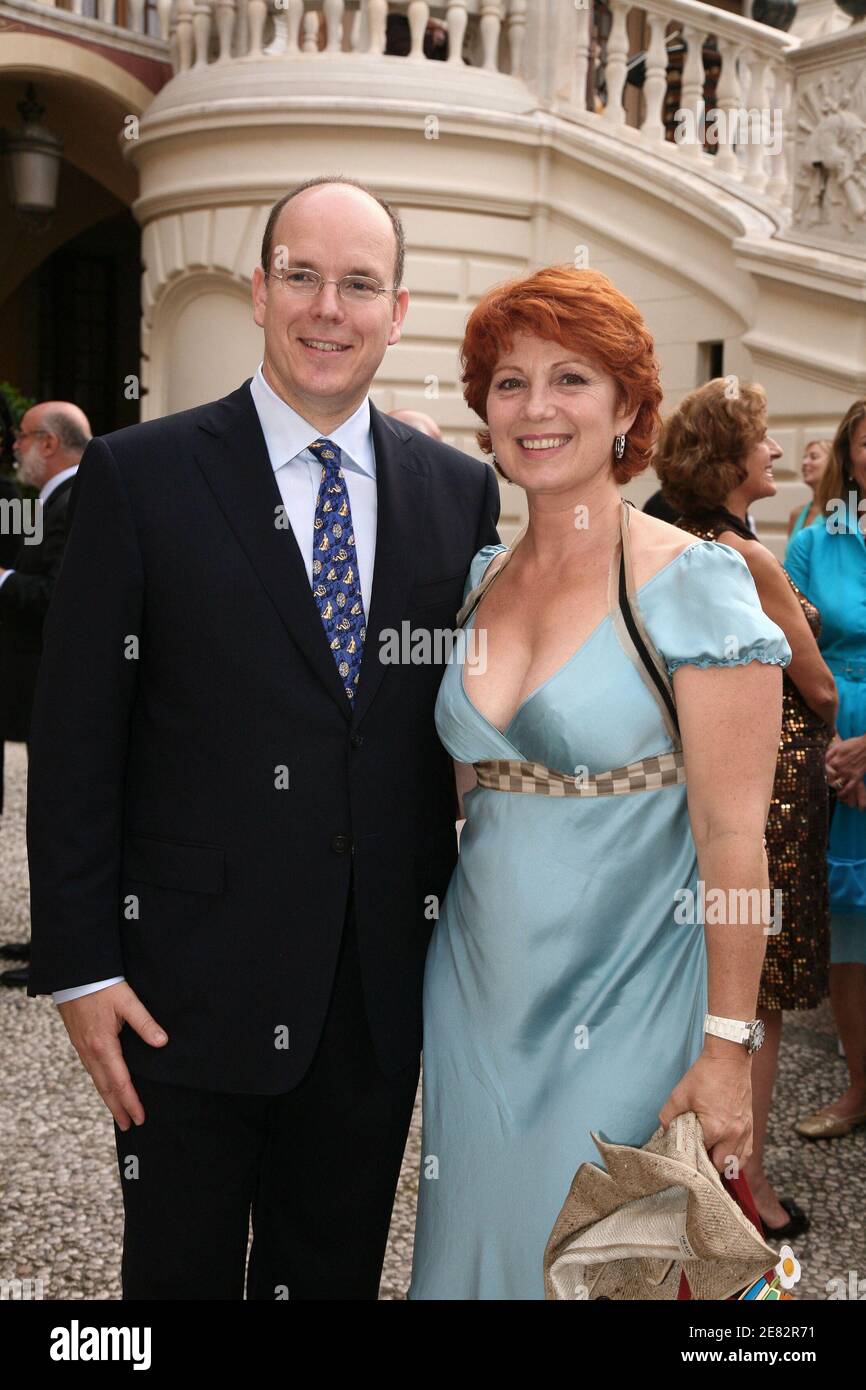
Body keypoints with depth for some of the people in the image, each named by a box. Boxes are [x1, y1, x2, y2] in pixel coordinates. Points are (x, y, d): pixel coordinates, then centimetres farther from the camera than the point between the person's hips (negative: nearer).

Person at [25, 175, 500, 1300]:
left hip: (385, 985, 3)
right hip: (194, 983, -3)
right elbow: (76, 743, -6)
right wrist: (80, 965, -9)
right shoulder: (140, 475, -6)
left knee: (339, 1269, 19)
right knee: (181, 1269, 14)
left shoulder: (461, 491, 4)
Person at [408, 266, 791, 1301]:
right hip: (476, 989, 5)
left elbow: (733, 837, -15)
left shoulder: (693, 581, -13)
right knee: (477, 1239, 17)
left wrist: (728, 1049, -14)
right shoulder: (479, 581, 5)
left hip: (620, 1009, -5)